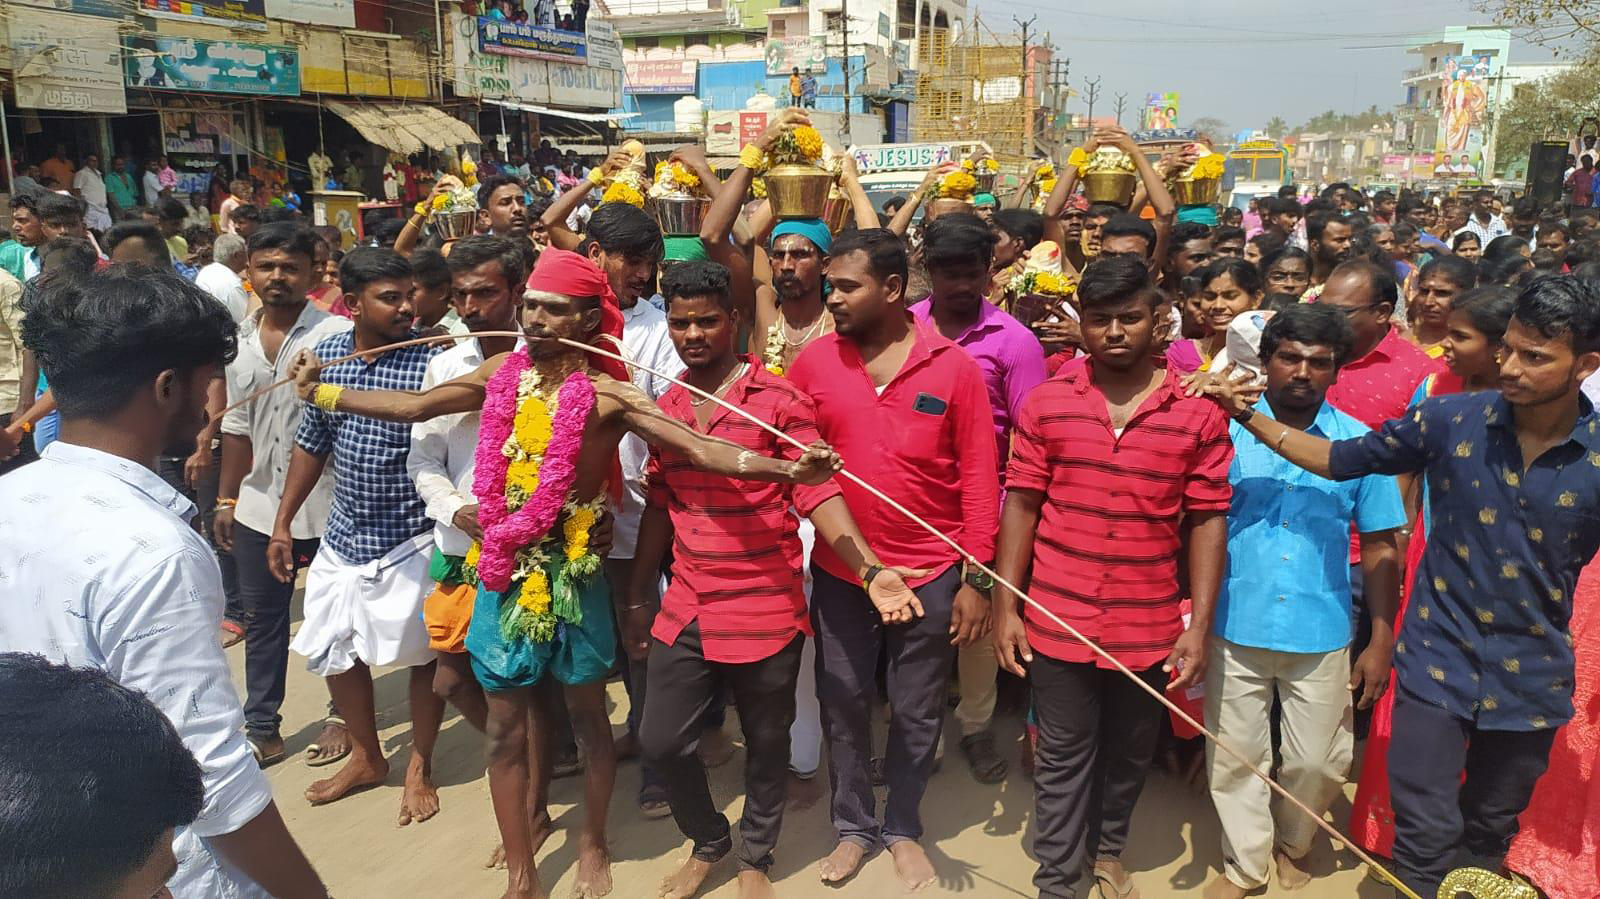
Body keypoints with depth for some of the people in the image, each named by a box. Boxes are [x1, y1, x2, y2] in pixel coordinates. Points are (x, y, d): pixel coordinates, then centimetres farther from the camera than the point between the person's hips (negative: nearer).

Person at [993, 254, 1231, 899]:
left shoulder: (1199, 411, -4)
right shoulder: (1047, 402, -3)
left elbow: (1207, 521, -2)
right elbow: (1021, 505, 0)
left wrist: (1199, 626, -5)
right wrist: (1005, 607, -2)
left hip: (1151, 628, 1)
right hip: (1059, 621, -1)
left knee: (1129, 754, 20)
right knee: (1063, 759, 12)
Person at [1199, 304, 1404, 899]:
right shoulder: (1227, 431, -4)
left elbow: (1380, 549, 3)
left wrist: (1381, 643, 2)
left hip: (1321, 635, 1)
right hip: (1235, 629, 0)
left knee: (1318, 762, 11)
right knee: (1235, 758, 10)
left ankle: (1292, 843, 39)